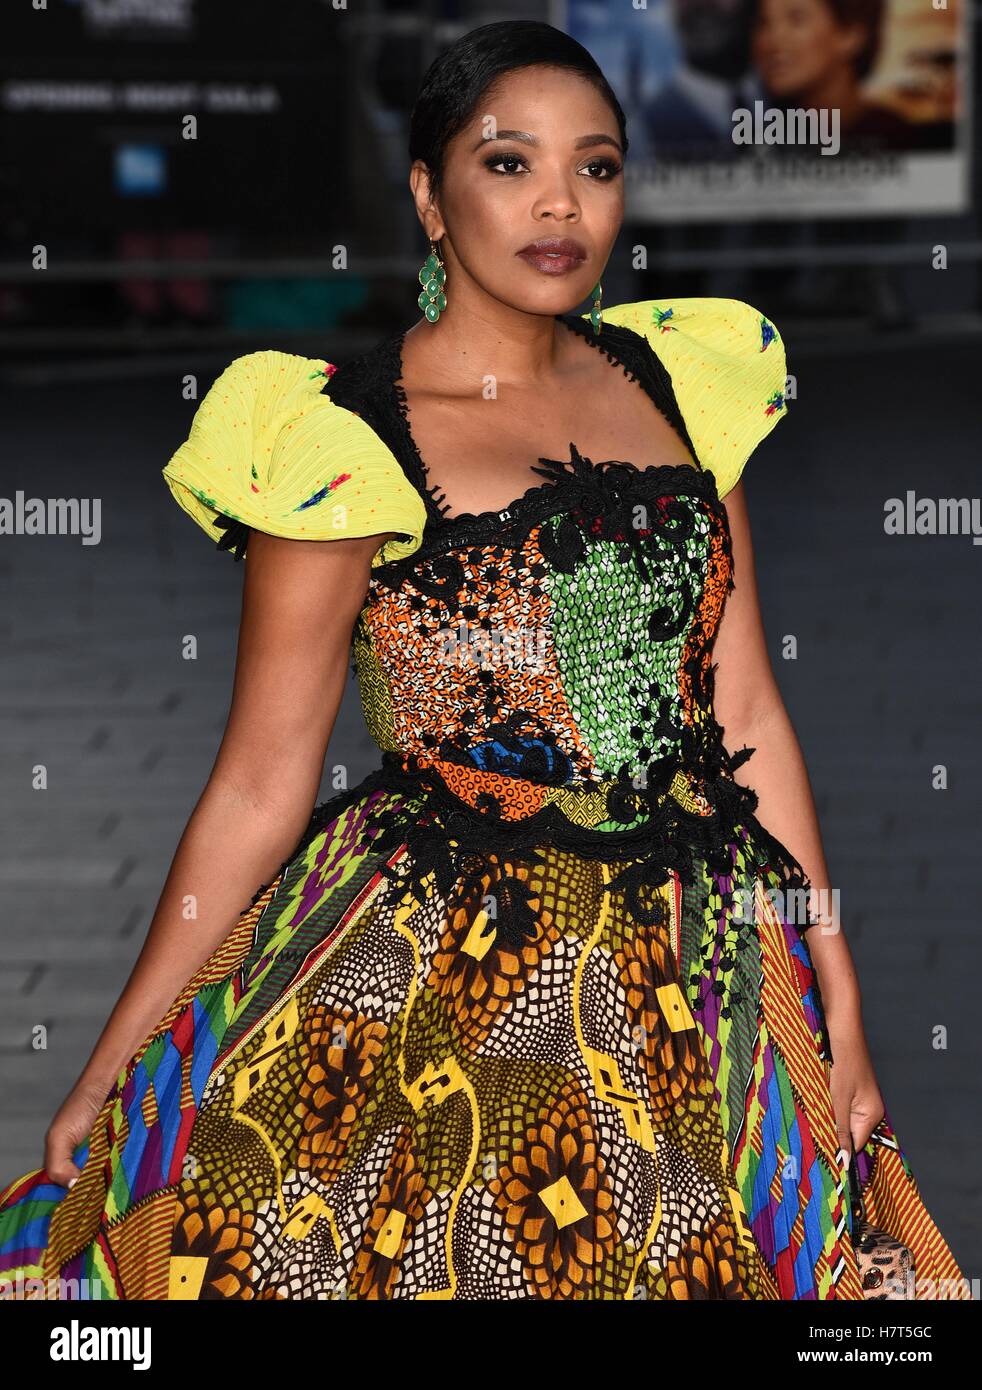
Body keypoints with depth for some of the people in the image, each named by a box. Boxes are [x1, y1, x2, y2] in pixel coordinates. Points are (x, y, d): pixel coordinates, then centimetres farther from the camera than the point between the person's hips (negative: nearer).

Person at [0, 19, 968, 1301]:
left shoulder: (677, 381, 8)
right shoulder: (343, 437, -7)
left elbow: (746, 708, 9)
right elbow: (261, 786, -5)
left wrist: (837, 1002, 7)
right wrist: (108, 1074, -6)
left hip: (697, 979, 5)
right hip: (434, 983, -4)